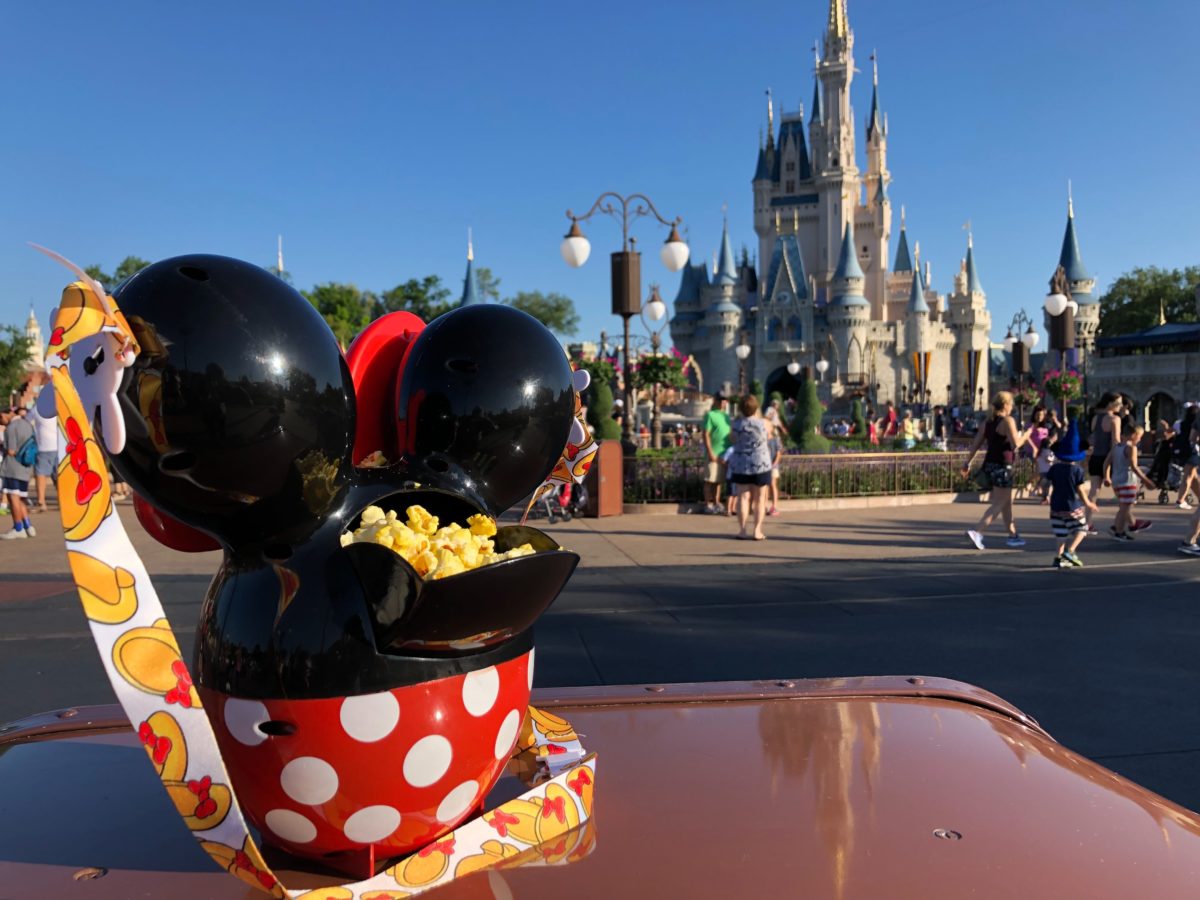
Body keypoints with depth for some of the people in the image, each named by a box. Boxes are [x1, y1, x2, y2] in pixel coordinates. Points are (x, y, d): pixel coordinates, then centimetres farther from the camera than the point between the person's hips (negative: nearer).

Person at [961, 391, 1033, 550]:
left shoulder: (988, 422, 11)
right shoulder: (1008, 421, -11)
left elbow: (976, 444, 9)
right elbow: (1016, 444, -18)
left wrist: (968, 463, 12)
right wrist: (1026, 434, -1)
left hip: (989, 465, 8)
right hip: (1002, 466, -8)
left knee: (1007, 502, 18)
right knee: (999, 504, -5)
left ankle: (1013, 535, 26)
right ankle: (977, 532, -18)